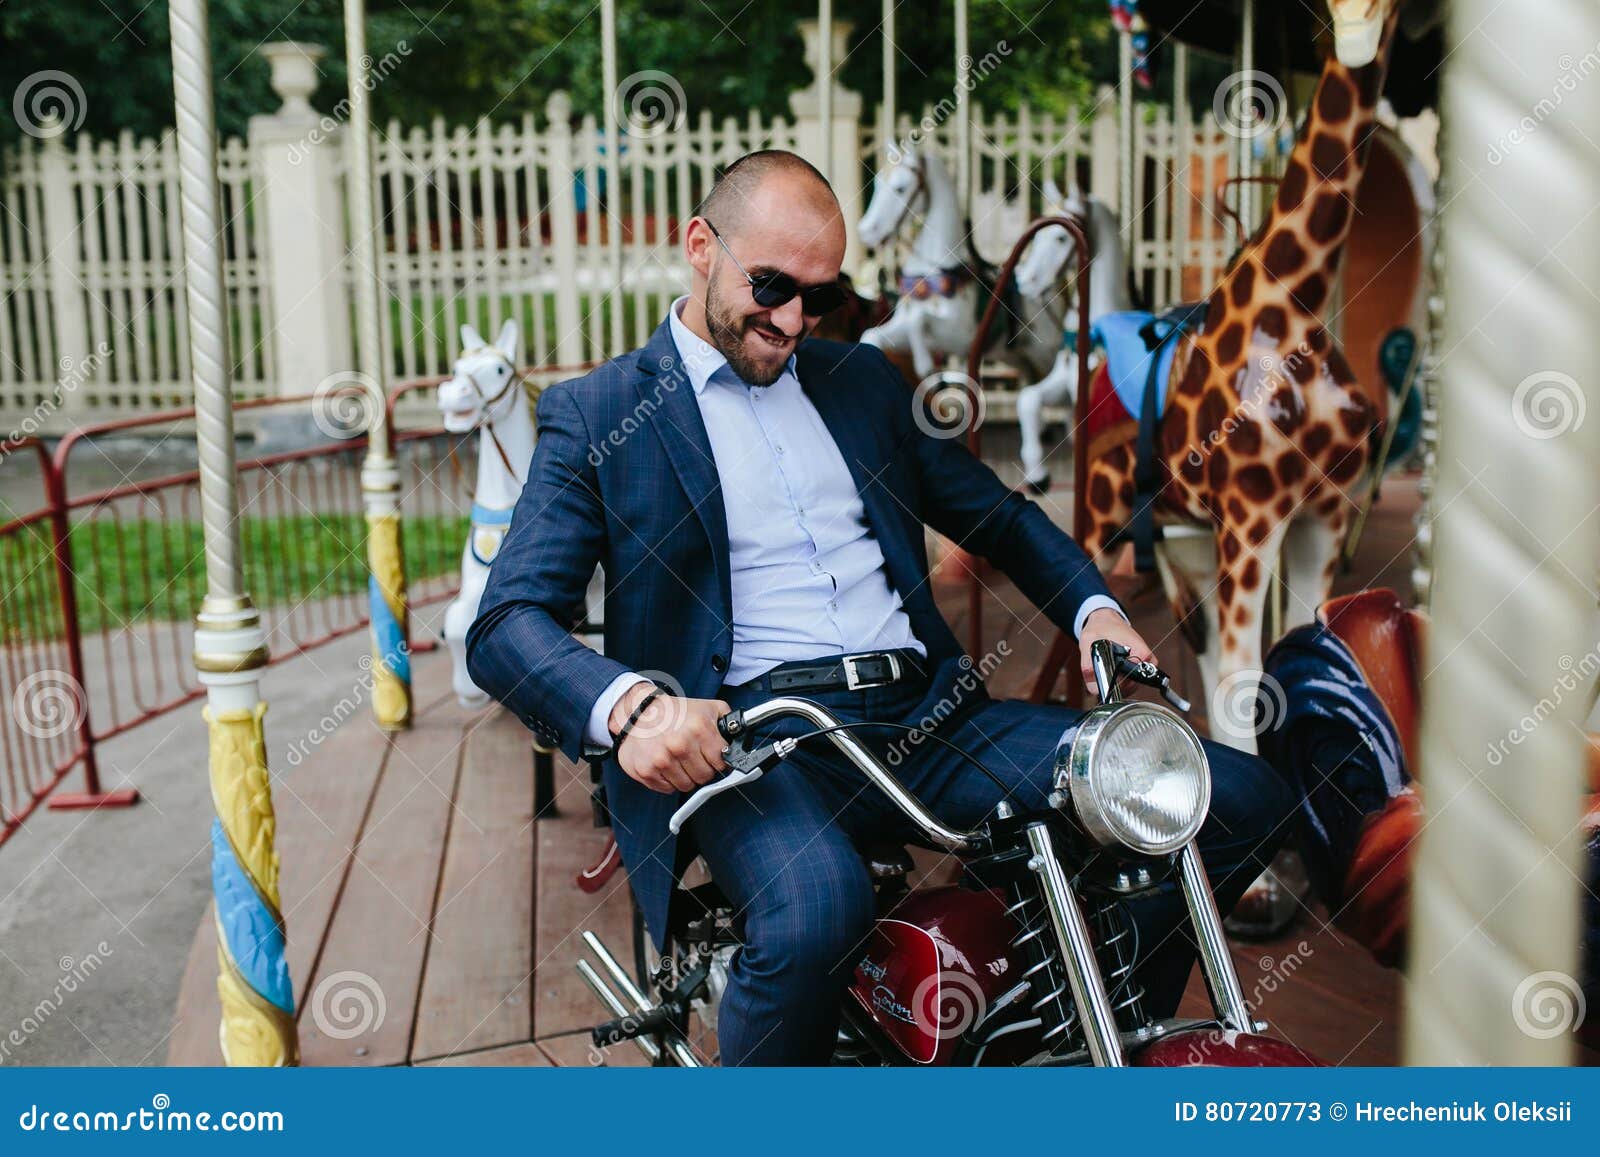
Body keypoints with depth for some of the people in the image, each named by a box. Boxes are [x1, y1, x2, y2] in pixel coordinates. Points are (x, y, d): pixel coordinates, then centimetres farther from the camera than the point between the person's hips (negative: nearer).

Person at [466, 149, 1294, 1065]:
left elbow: (998, 513, 27)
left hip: (927, 716, 5)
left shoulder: (863, 378, 22)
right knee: (816, 910, -40)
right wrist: (629, 704, -27)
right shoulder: (597, 414, 6)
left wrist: (1096, 609, 7)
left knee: (1244, 799, -7)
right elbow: (507, 624, -5)